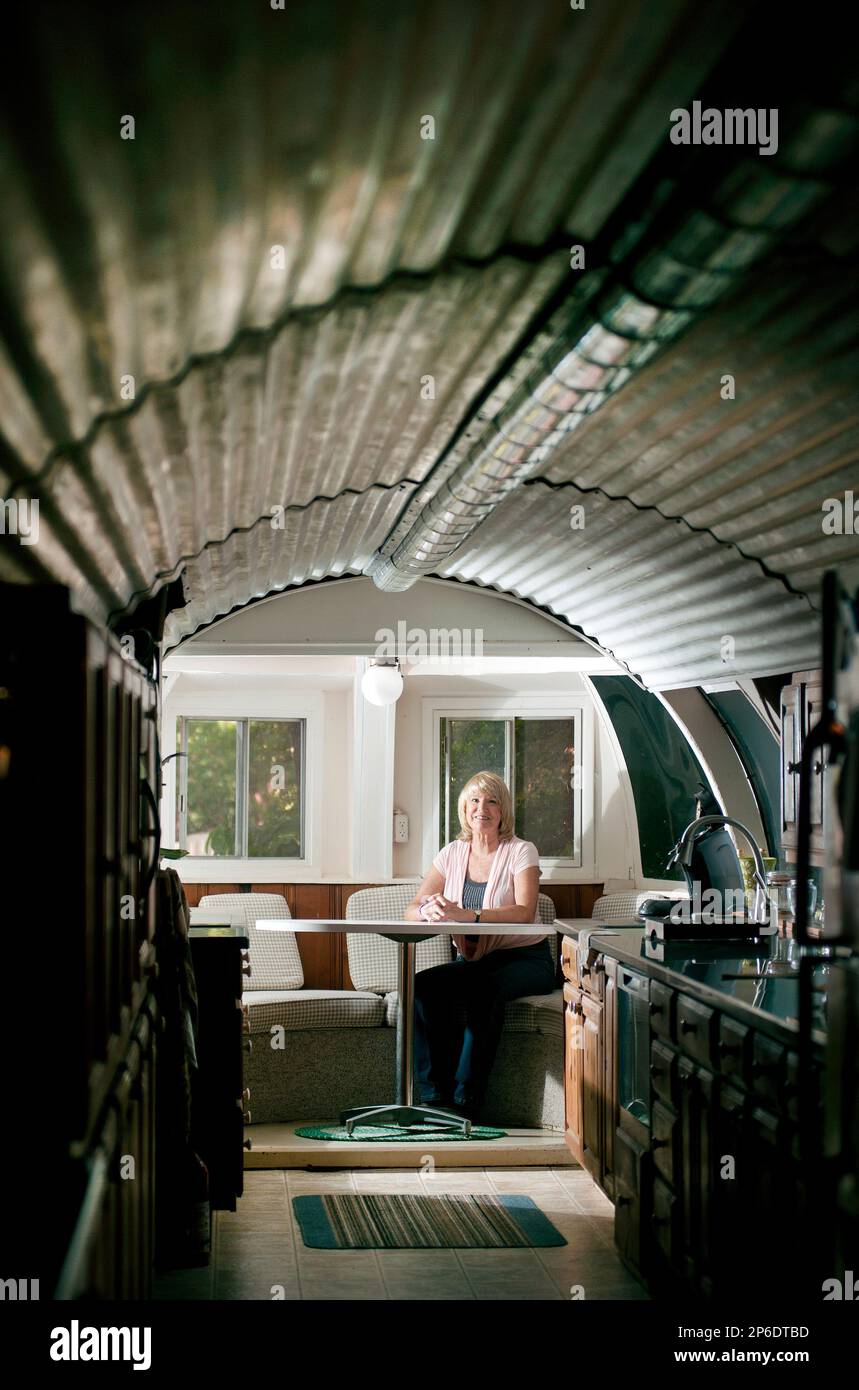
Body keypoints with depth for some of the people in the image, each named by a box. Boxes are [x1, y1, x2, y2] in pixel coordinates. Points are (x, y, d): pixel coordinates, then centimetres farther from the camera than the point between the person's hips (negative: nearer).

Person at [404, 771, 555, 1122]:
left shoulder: (521, 851, -5)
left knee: (487, 988, -36)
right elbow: (411, 910, 3)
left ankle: (465, 1100, -31)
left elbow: (524, 912, -21)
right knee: (422, 985, -26)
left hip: (524, 959, -4)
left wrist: (465, 914, -35)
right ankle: (433, 1094, -25)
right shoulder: (452, 854, 9)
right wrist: (429, 911, -24)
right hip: (473, 959, 4)